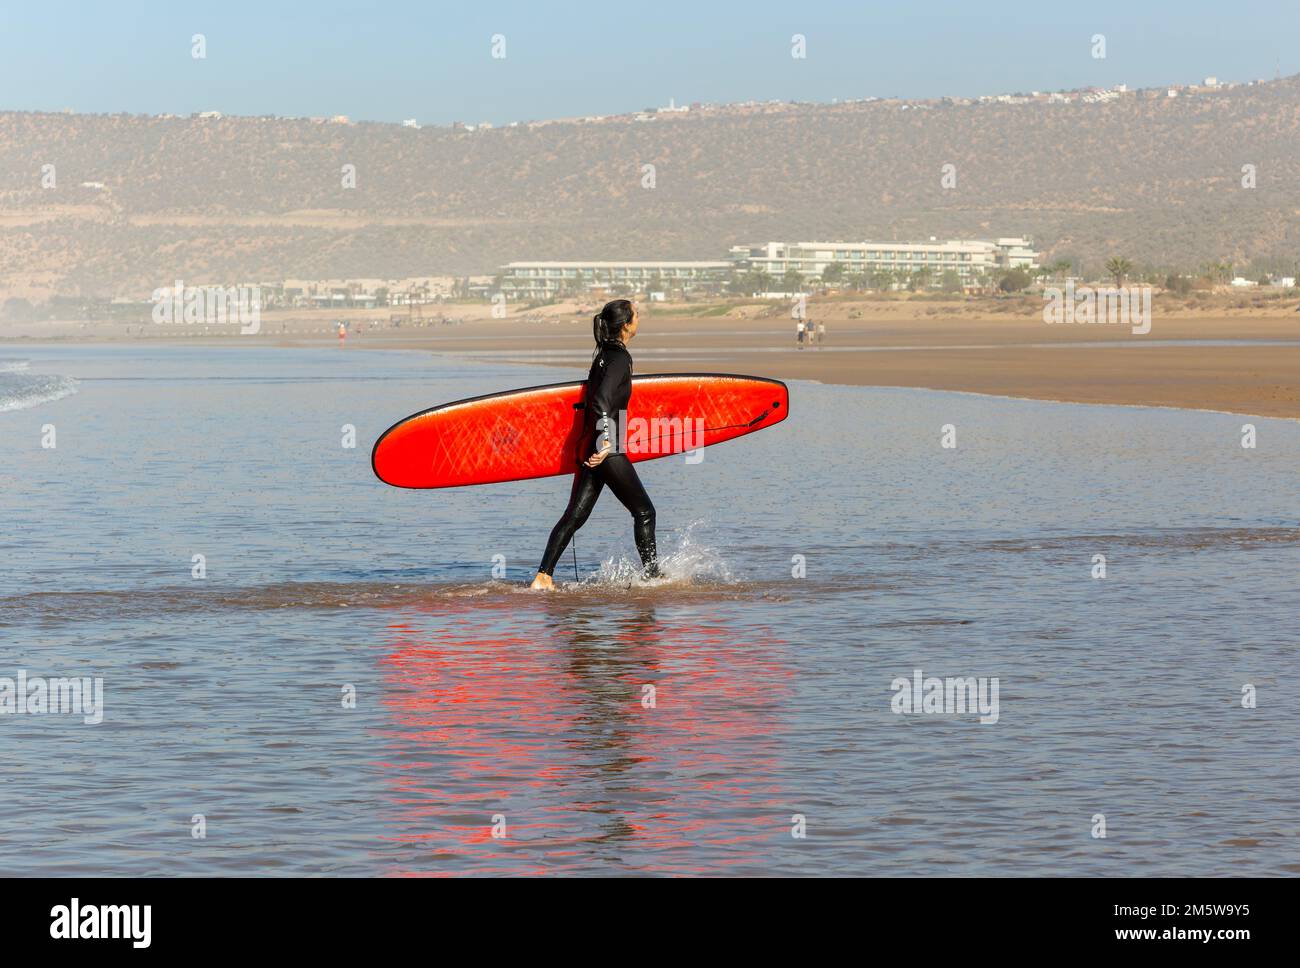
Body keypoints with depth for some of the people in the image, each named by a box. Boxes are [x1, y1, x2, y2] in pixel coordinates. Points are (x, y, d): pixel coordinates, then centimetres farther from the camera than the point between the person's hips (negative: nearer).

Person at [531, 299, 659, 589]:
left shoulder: (604, 356, 15)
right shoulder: (620, 358, -13)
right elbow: (602, 399, -26)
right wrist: (606, 440, -34)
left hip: (590, 447, 9)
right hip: (607, 451, -9)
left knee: (575, 515, 6)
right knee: (644, 512, 3)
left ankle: (543, 577, -1)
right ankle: (652, 577, 7)